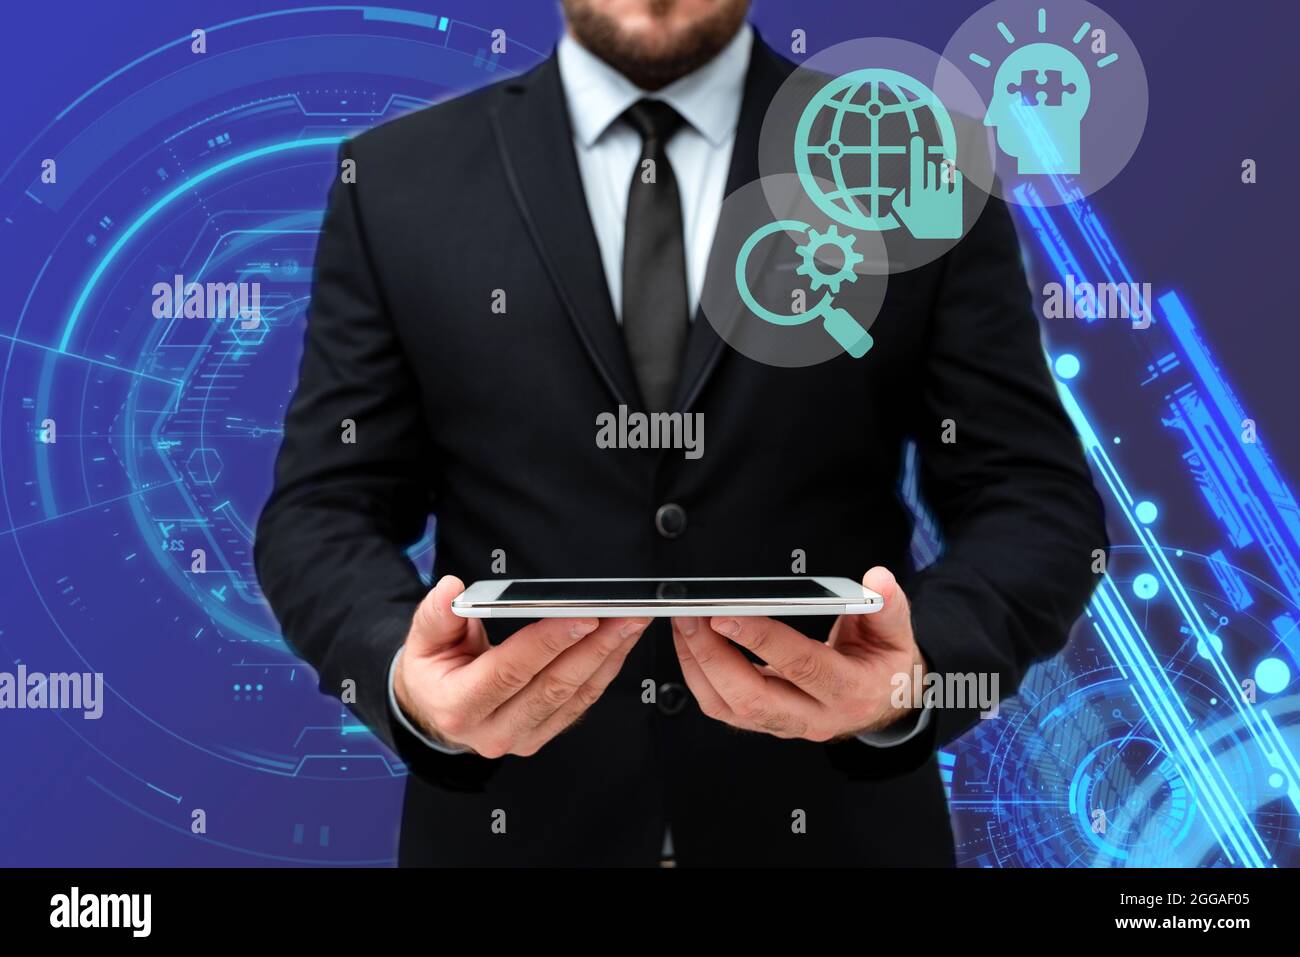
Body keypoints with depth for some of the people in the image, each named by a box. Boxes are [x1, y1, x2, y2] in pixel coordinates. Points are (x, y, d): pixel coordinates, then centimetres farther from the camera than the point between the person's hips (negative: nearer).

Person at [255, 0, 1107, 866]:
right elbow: (326, 510, -2)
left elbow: (1038, 499, -4)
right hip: (517, 826, 1)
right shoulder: (396, 179, 0)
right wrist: (405, 671, -23)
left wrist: (922, 669, -25)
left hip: (829, 826, 0)